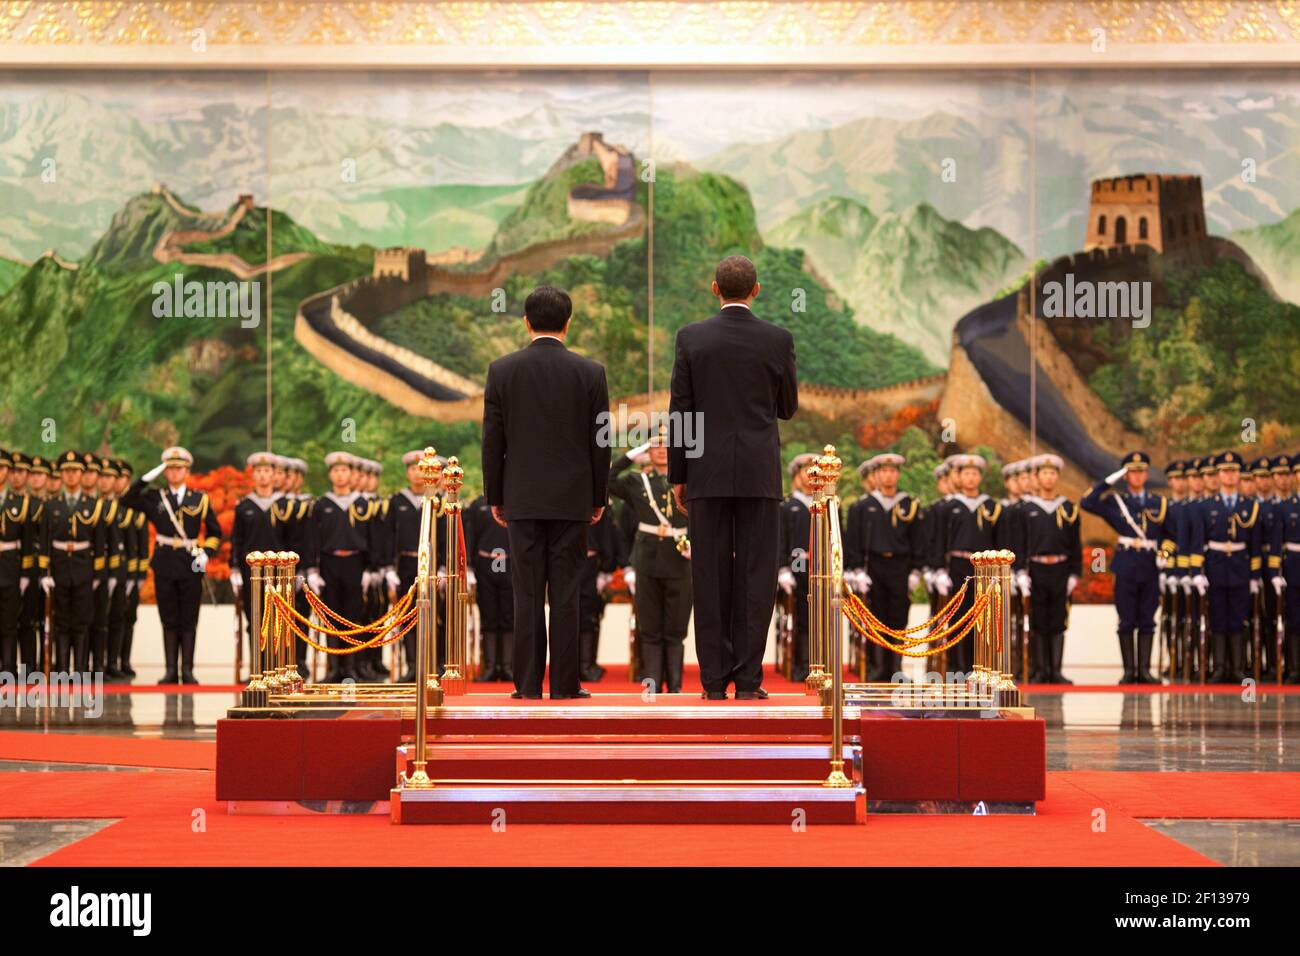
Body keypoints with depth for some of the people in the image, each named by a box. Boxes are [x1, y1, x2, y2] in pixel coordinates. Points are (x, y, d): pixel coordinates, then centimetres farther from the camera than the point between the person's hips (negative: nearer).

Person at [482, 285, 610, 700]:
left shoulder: (502, 369, -1)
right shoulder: (590, 372, -2)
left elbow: (492, 440, 1)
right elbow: (600, 443, 0)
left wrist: (495, 497, 9)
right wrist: (598, 497, 10)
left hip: (522, 498, 0)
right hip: (572, 498, 0)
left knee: (527, 595, 4)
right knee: (565, 595, 3)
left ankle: (528, 684, 5)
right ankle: (564, 684, 5)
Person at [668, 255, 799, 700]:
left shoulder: (691, 337, -1)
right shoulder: (778, 339, -1)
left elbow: (679, 411, -1)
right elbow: (788, 408, 9)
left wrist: (677, 476, 6)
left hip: (707, 473, 0)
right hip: (759, 474, 0)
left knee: (711, 577, 4)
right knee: (755, 576, 3)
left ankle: (714, 680, 5)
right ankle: (748, 680, 1)